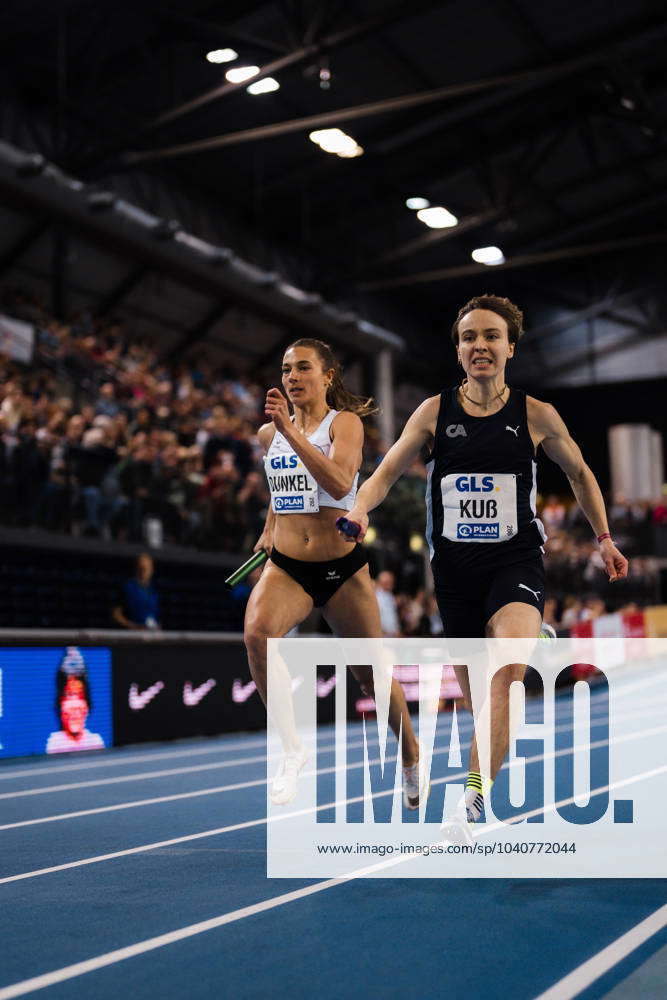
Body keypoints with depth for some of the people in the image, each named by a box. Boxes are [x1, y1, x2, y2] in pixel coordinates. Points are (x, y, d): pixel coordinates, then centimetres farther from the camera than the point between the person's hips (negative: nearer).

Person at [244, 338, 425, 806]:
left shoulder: (345, 423, -8)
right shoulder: (269, 433, 8)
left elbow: (340, 484, -28)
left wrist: (290, 430, -32)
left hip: (342, 569, -3)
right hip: (286, 566, 3)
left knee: (373, 673, 8)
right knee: (257, 632, -30)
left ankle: (412, 757, 36)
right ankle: (293, 748, -21)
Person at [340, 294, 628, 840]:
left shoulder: (536, 415, 1)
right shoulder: (435, 411, 3)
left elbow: (580, 473, 16)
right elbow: (387, 472, 2)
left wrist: (604, 538, 14)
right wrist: (361, 507, -19)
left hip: (516, 559, -2)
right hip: (455, 565, 2)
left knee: (509, 663, -29)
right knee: (475, 696, 6)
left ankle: (475, 796, -29)